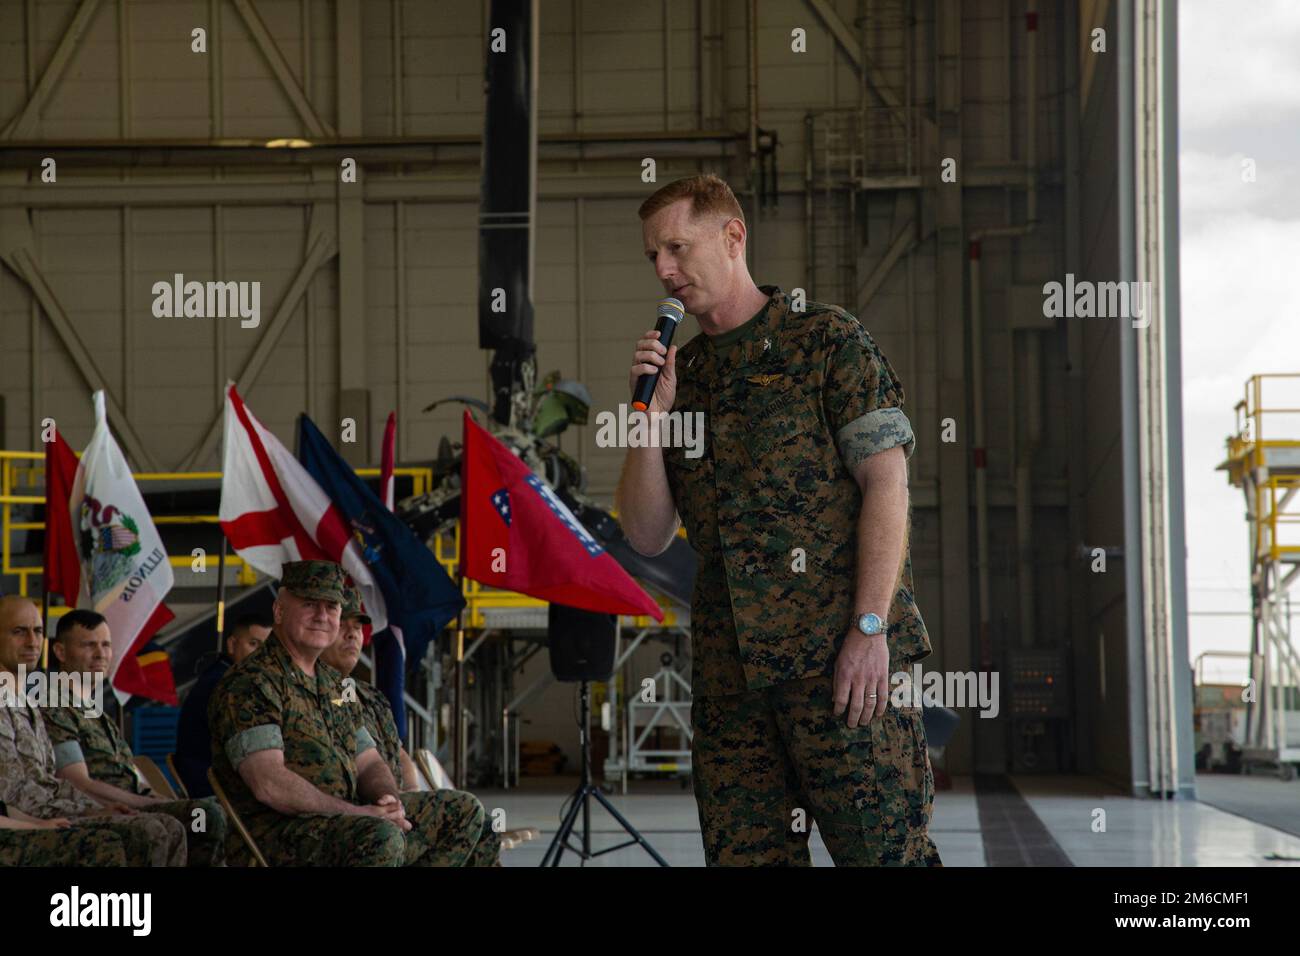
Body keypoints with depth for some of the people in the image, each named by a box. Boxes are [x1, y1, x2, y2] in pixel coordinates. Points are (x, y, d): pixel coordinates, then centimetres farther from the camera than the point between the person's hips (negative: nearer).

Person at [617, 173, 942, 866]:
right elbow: (646, 537, 14)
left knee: (883, 849, -8)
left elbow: (886, 482, -6)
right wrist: (650, 415, 0)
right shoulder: (679, 373, 18)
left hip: (838, 655, -5)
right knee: (744, 854, 3)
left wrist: (870, 627, -15)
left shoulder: (826, 339, 2)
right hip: (729, 671, 5)